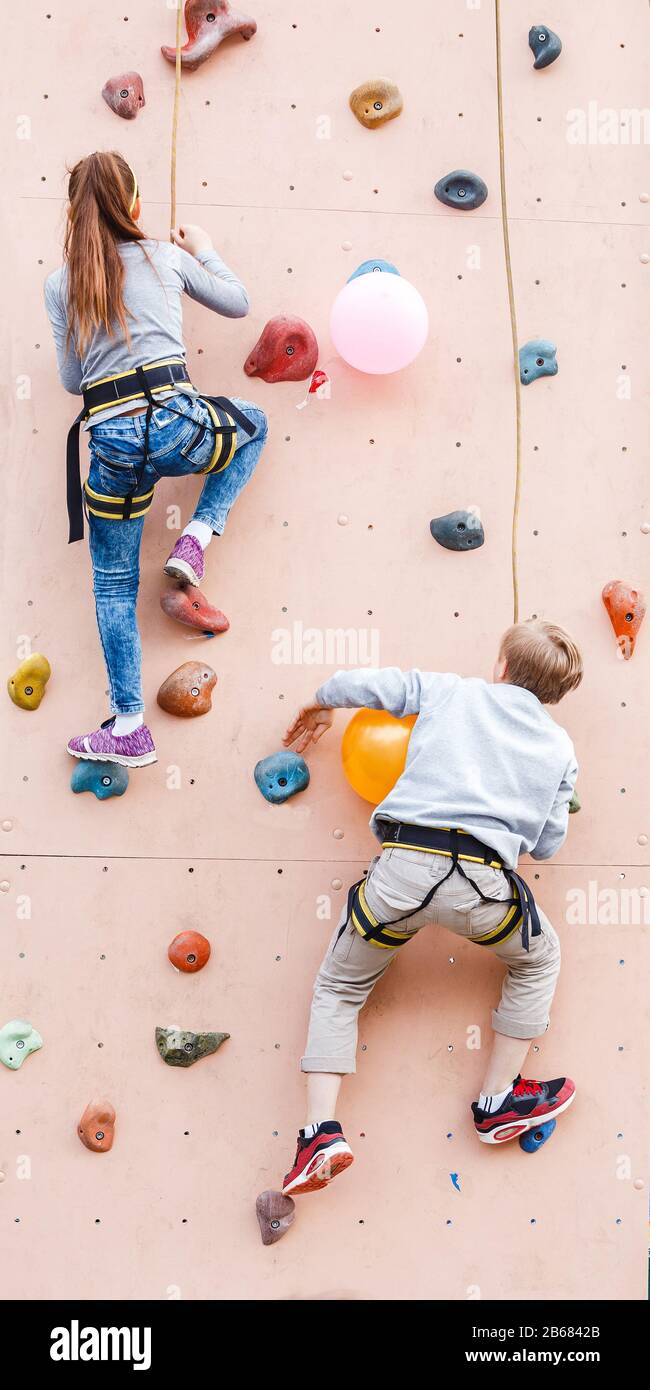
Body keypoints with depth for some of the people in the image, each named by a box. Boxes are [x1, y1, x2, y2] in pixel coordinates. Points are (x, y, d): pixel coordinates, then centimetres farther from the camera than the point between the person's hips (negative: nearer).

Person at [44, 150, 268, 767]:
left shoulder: (59, 284, 10)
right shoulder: (166, 256, 9)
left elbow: (71, 380, 12)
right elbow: (238, 303, 23)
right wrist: (204, 251, 39)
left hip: (111, 439, 1)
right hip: (175, 422, -1)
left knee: (113, 585, 14)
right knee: (252, 422, 33)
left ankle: (129, 728, 12)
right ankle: (196, 538, 15)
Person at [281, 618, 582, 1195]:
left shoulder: (451, 691, 16)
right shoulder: (560, 746, 19)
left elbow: (360, 684, 15)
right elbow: (547, 844, 22)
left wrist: (320, 704, 37)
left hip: (404, 863, 0)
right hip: (483, 877, 0)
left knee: (338, 989, 21)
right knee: (539, 959, 33)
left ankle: (322, 1131, 5)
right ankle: (499, 1102, 33)